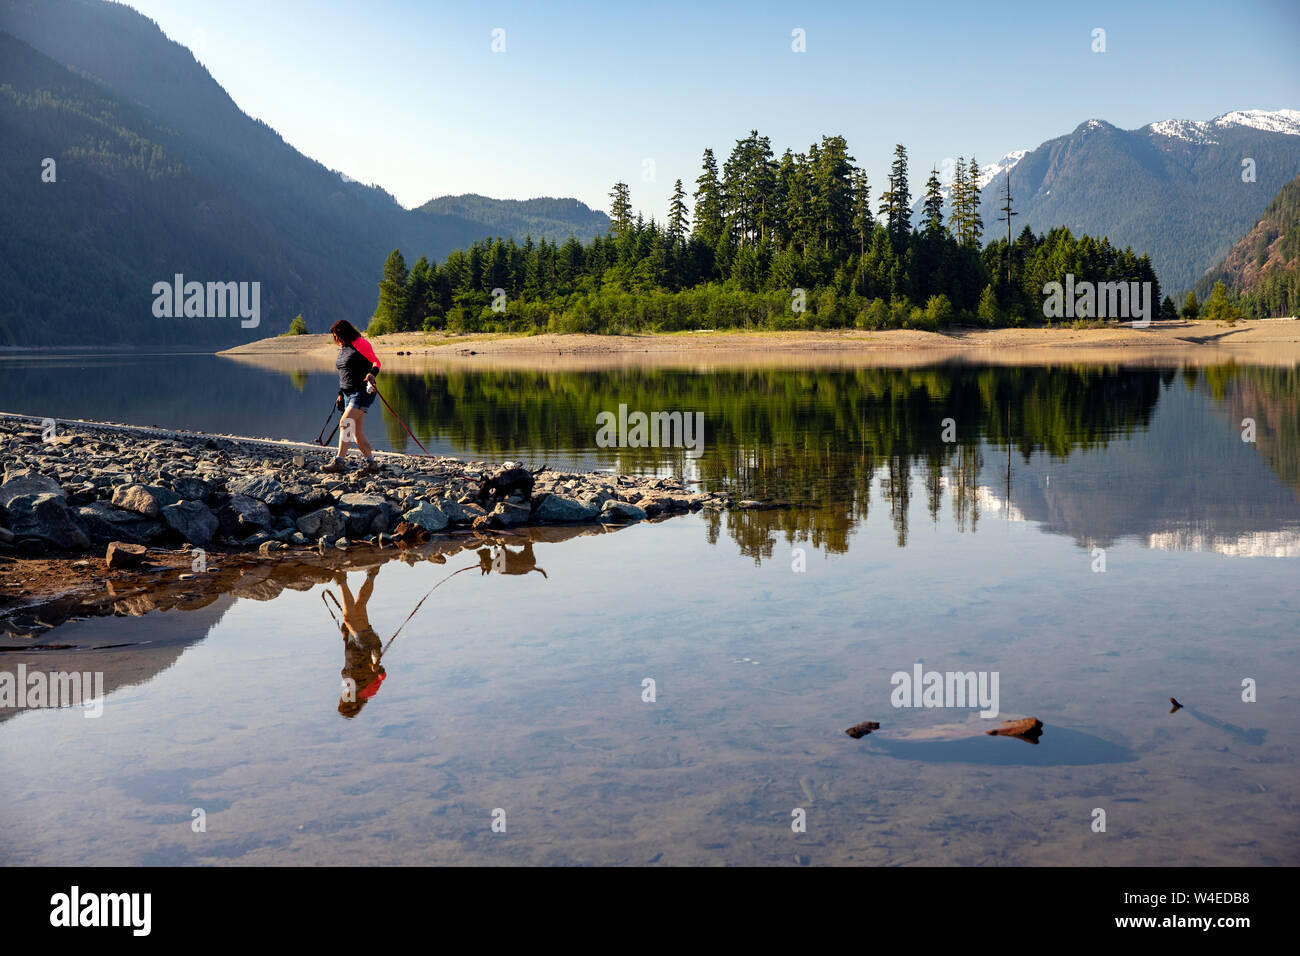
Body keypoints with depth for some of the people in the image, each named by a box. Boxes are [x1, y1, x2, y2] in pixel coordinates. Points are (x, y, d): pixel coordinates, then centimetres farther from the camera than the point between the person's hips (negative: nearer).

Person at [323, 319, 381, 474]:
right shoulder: (342, 349, 18)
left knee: (345, 423, -19)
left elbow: (376, 361, -9)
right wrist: (340, 394, 21)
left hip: (362, 391, -8)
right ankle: (371, 463, 13)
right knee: (357, 432, 5)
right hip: (349, 393, 8)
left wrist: (372, 373, -29)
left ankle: (339, 461, -21)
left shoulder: (360, 344, -7)